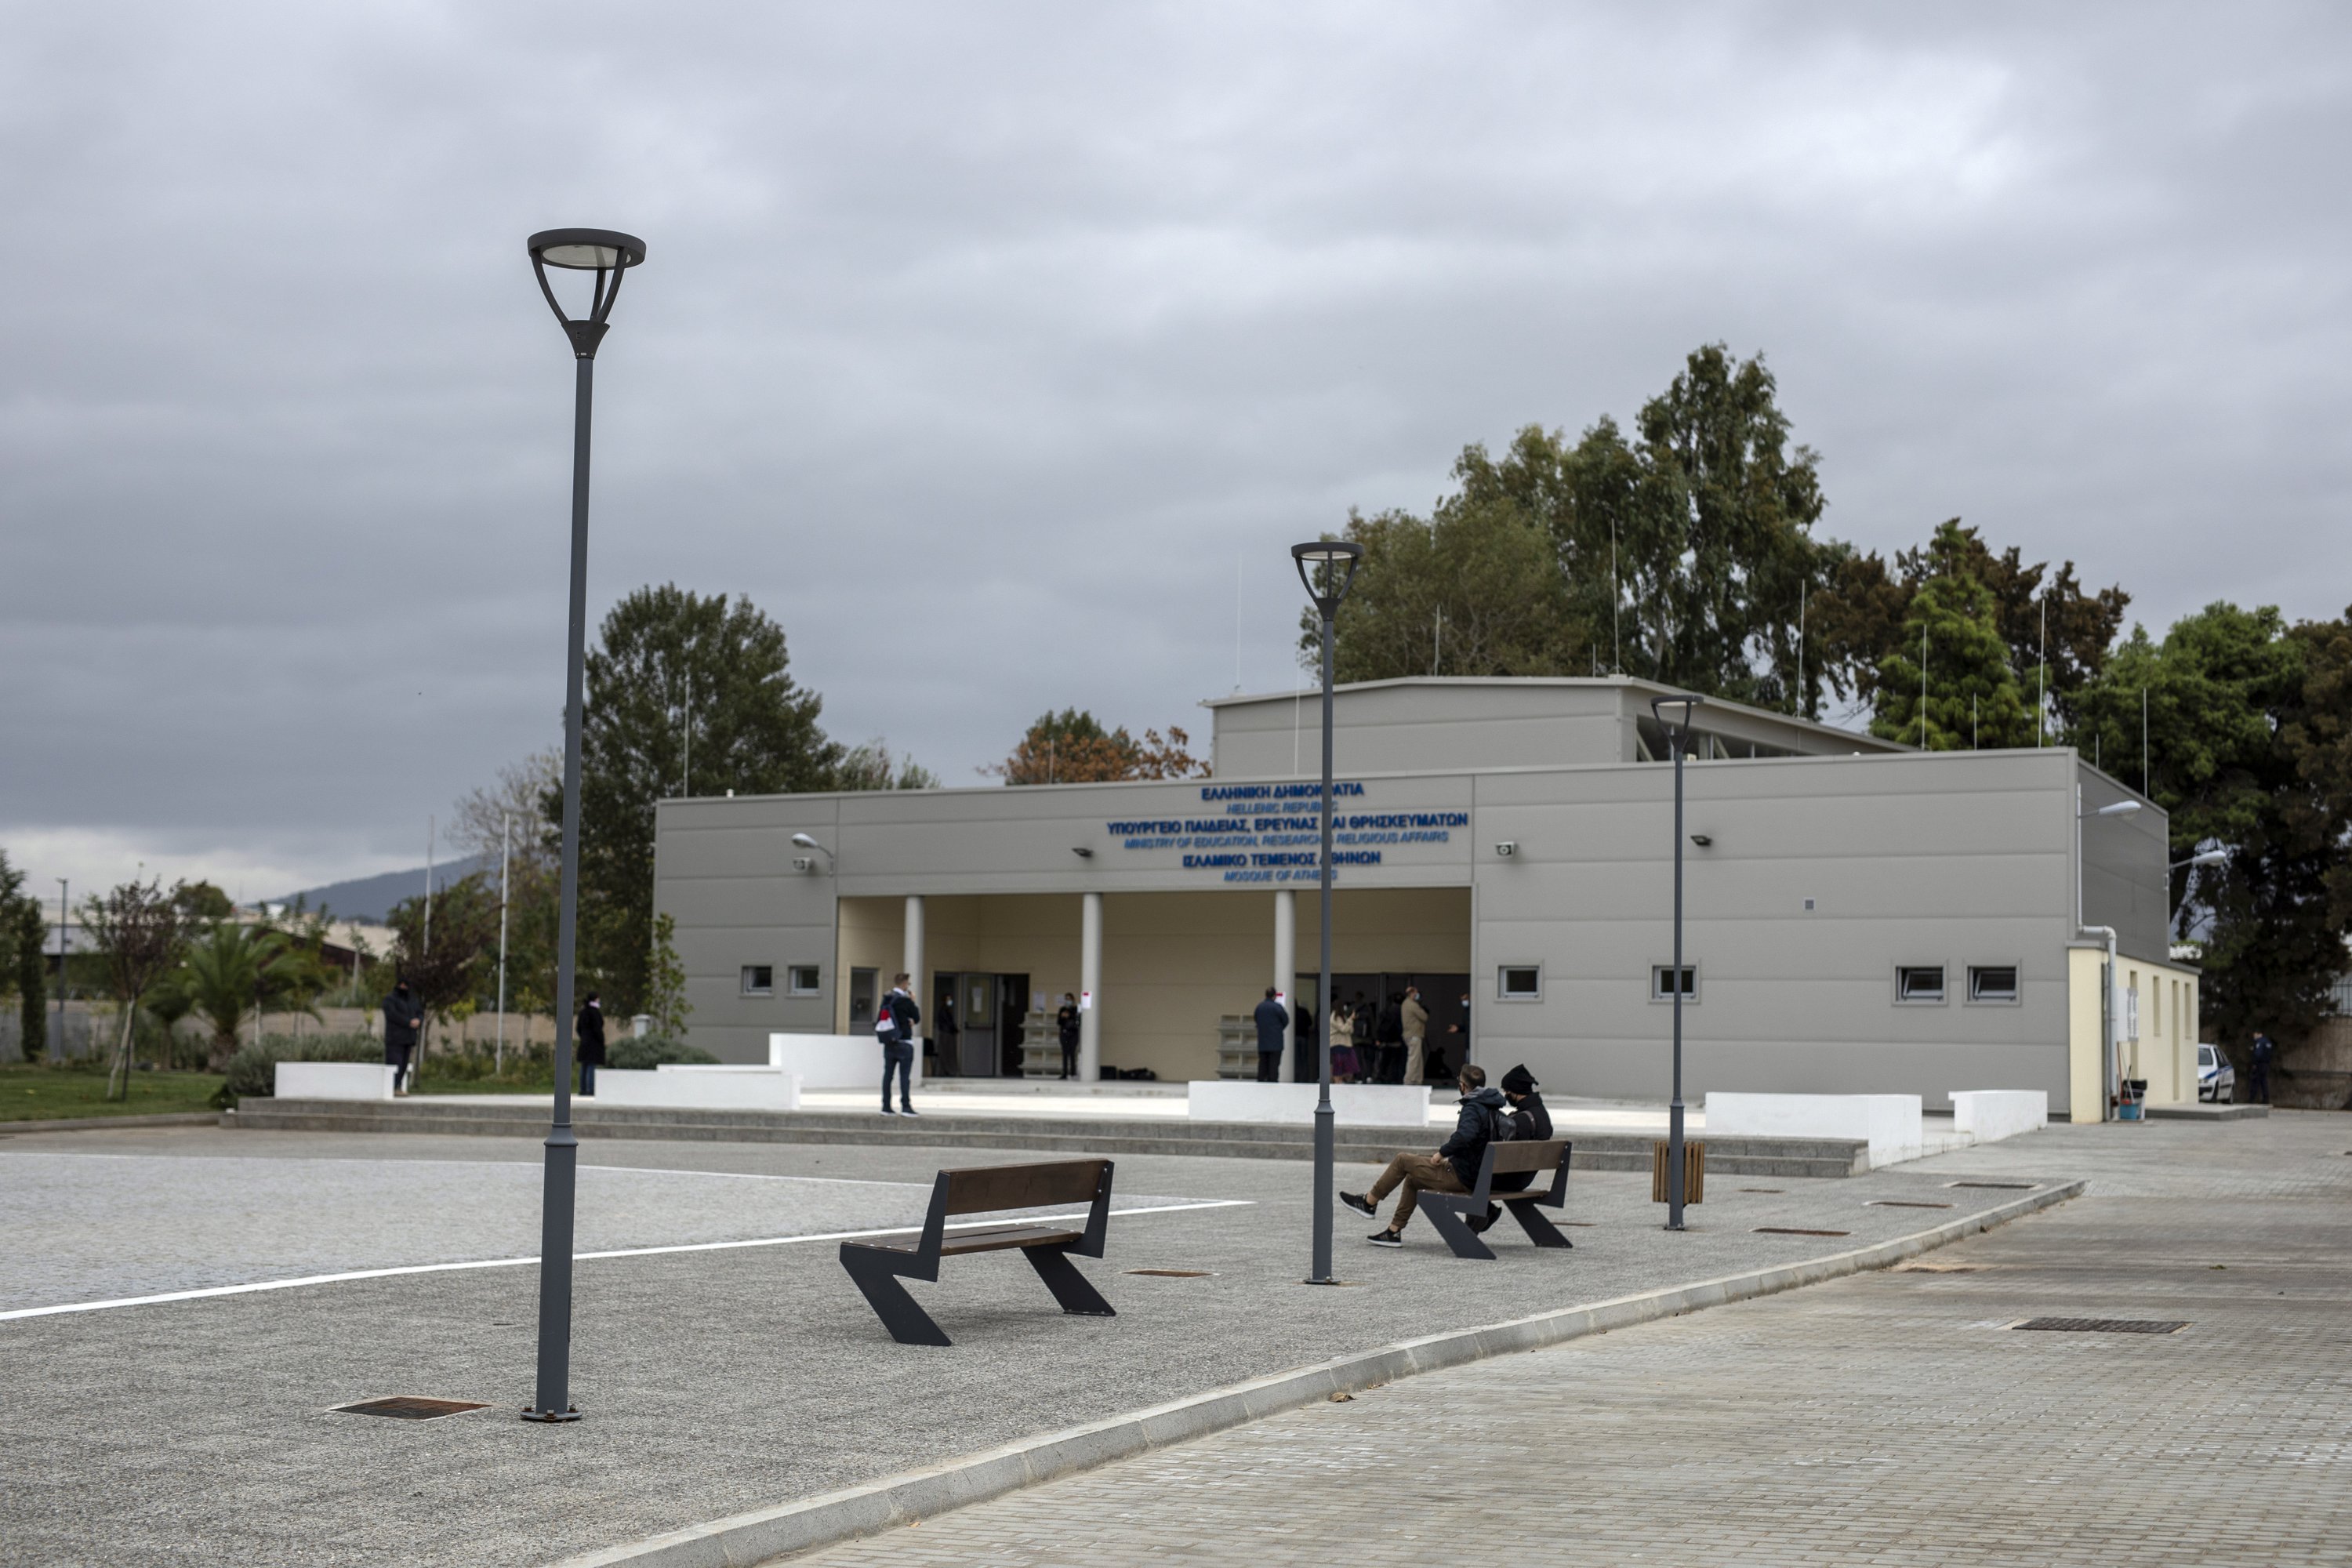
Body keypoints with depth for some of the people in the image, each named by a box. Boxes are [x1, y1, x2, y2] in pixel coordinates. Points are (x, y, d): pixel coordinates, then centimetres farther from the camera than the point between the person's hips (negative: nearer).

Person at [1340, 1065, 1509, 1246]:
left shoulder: (1473, 1108, -19)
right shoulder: (1493, 1108, 10)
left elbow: (1465, 1135, -38)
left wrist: (1442, 1152, -23)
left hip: (1461, 1176, -9)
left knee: (1402, 1161, 1)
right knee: (1412, 1178, 24)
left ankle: (1369, 1203, 15)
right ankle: (1394, 1232, 24)